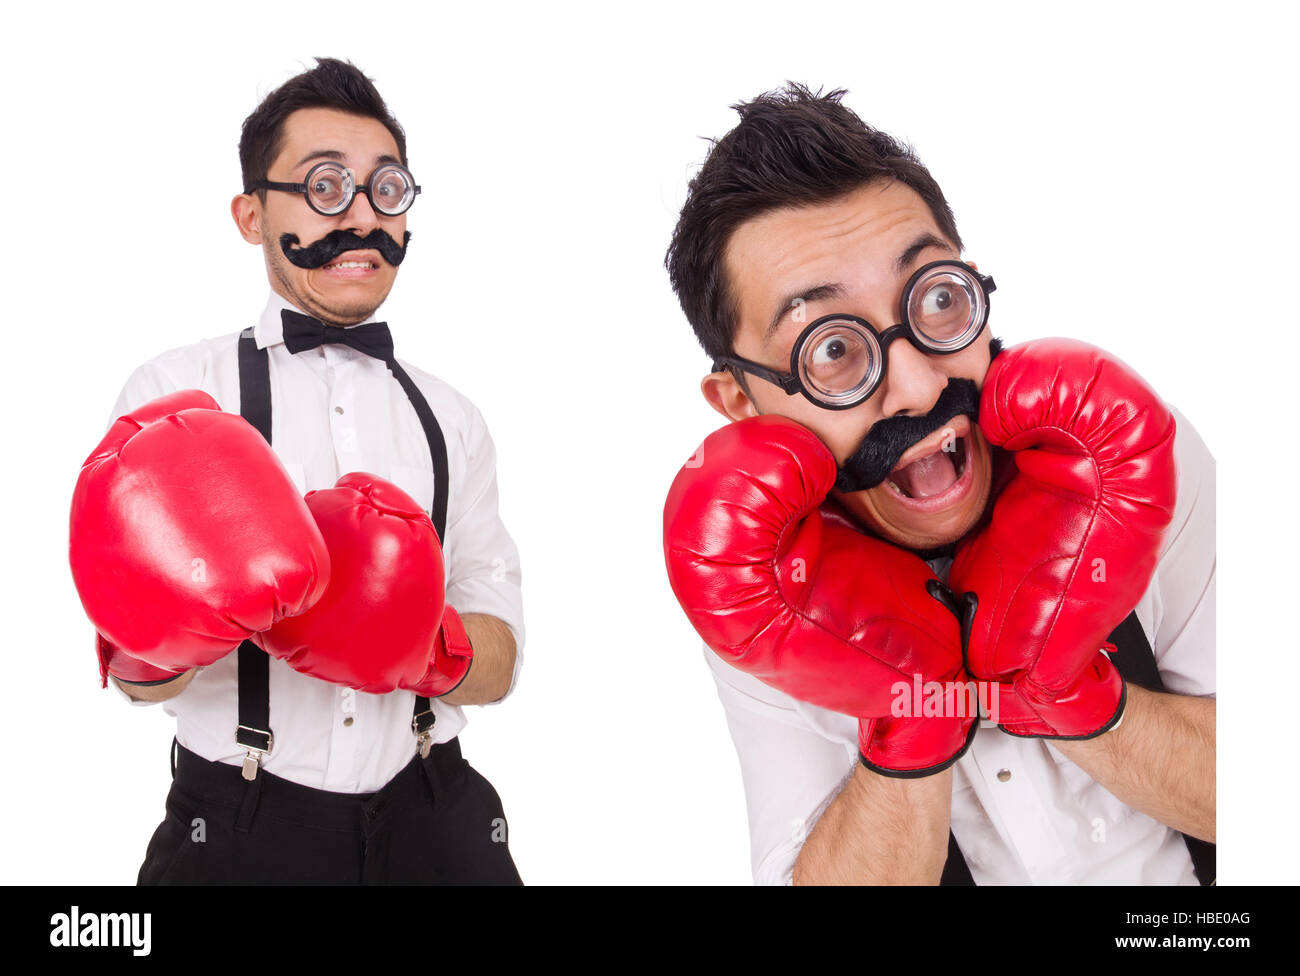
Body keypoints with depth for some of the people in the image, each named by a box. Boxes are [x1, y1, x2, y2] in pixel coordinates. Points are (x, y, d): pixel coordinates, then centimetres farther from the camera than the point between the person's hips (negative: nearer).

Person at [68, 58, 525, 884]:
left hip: (433, 830, 3)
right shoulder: (175, 393, -5)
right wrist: (150, 649, -32)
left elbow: (499, 661, 2)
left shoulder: (450, 419, 7)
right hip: (238, 836, -2)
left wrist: (425, 649, -19)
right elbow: (145, 677, -10)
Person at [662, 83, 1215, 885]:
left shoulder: (1148, 459, -15)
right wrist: (907, 729, -28)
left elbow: (1239, 802, -12)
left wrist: (1057, 687, -26)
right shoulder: (754, 595, -14)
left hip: (1179, 870, 1)